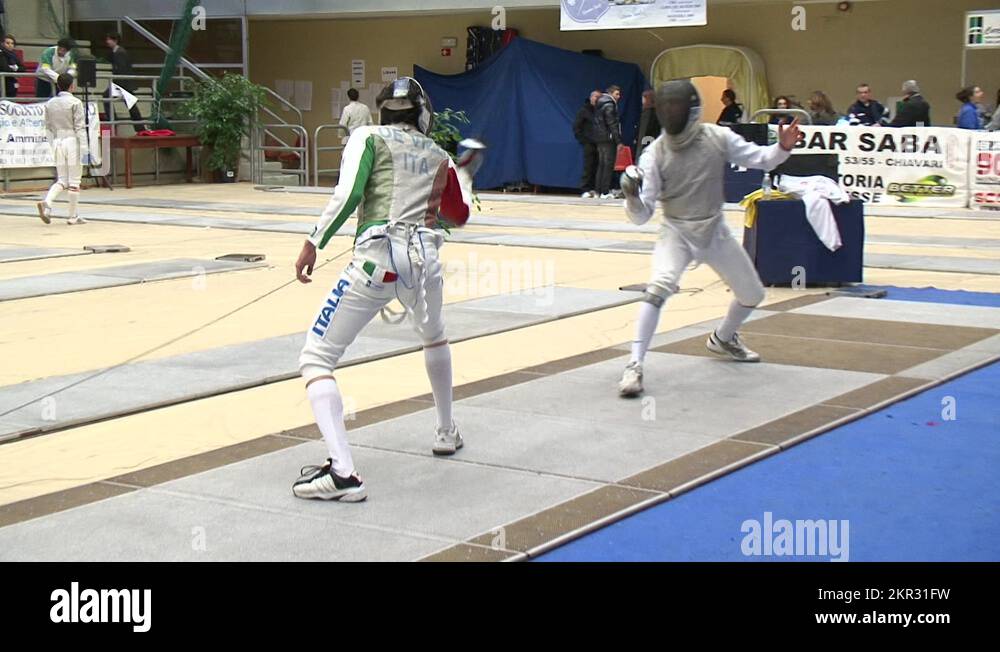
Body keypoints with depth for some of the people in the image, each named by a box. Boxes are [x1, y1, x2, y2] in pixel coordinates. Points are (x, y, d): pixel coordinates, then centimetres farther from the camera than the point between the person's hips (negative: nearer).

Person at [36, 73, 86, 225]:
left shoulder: (49, 104, 8)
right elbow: (79, 127, -11)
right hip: (72, 141, -5)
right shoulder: (75, 103, -8)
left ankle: (46, 203, -15)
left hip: (57, 142, 5)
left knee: (62, 180, 11)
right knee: (74, 181, 4)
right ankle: (73, 216, 8)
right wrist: (83, 147, -11)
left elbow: (48, 127, 11)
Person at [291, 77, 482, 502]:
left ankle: (342, 472, -19)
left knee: (316, 359, -1)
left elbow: (347, 194, -10)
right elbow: (458, 216, 32)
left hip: (378, 257, -4)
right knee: (433, 337, 38)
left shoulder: (368, 137, 7)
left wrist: (314, 243, -7)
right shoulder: (438, 154, 19)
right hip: (424, 255, 5)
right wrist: (466, 172, 48)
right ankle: (446, 432, 50)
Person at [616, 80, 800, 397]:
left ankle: (722, 338, 47)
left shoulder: (717, 137, -12)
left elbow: (759, 159, -3)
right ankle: (634, 366, -29)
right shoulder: (655, 153, -18)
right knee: (660, 286, -32)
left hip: (715, 232, 4)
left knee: (752, 294, 16)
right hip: (676, 233, -4)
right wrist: (631, 195, -40)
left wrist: (783, 147, -23)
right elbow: (642, 215, -18)